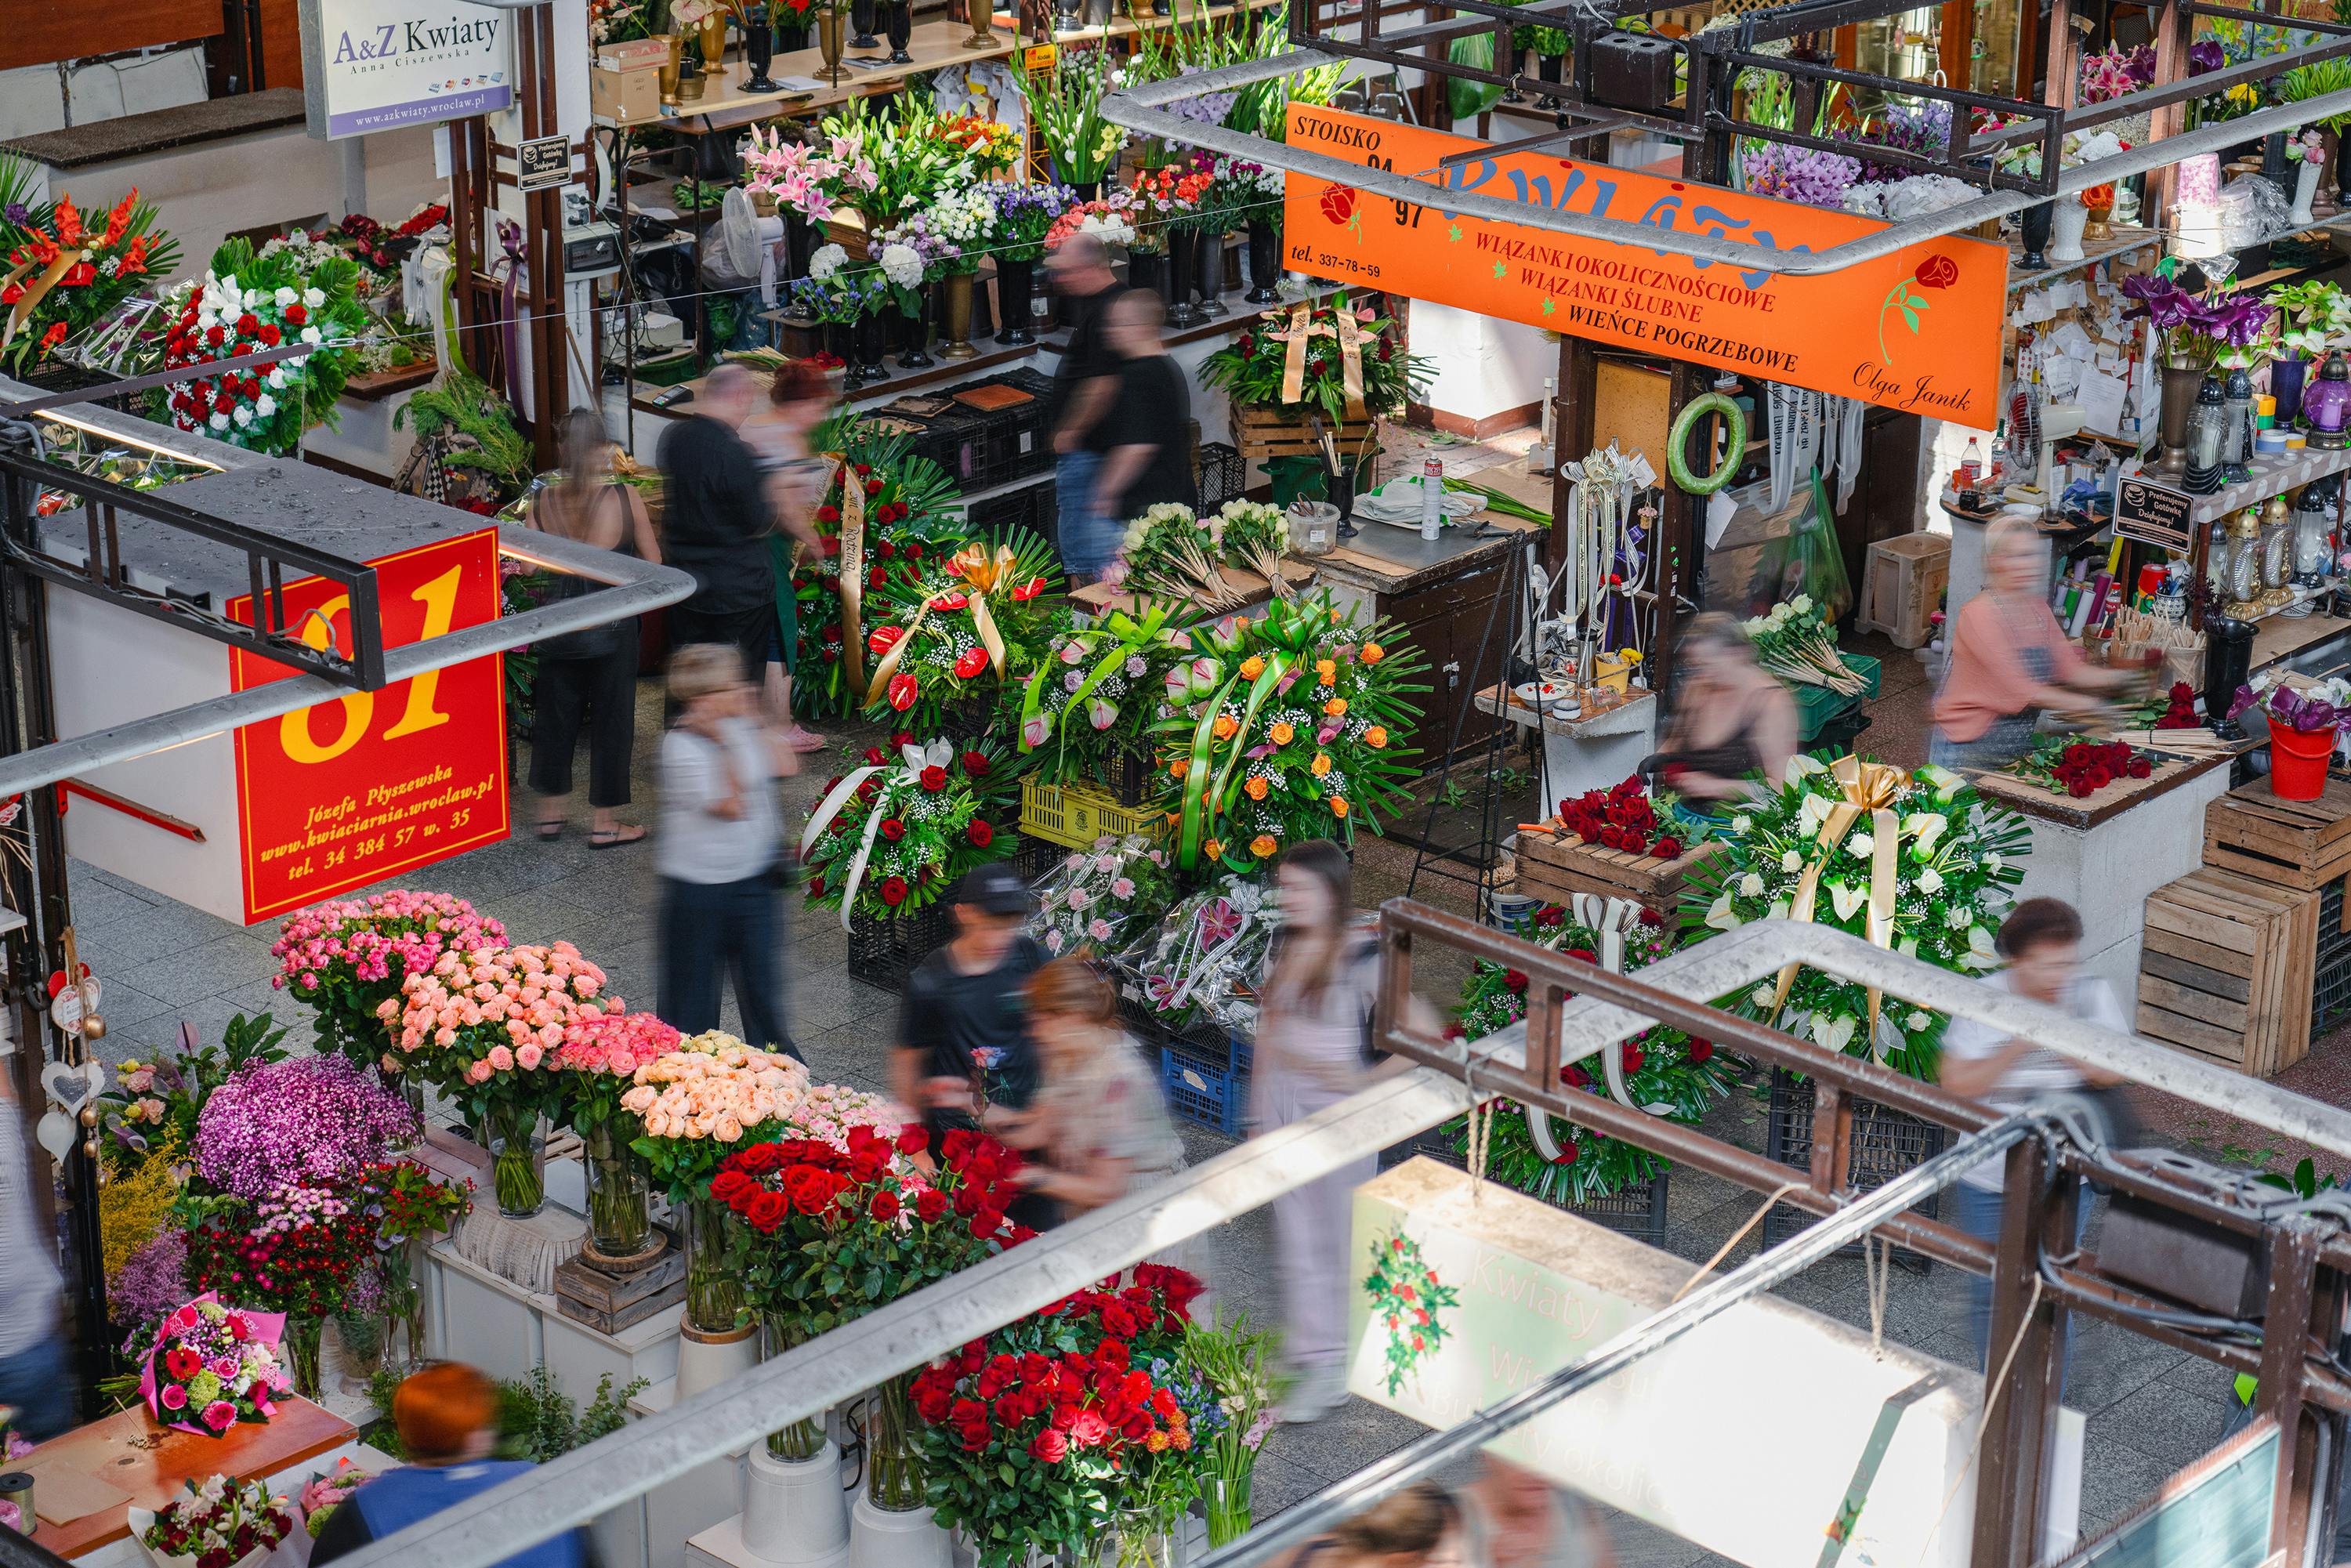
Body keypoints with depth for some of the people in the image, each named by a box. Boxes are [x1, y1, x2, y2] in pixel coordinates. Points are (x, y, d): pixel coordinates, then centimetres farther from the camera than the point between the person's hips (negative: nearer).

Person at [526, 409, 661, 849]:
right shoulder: (625, 498, -13)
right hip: (612, 627, -3)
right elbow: (654, 565, -5)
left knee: (555, 717, 18)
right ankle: (604, 824, 15)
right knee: (610, 720, 9)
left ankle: (551, 813, 29)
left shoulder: (541, 503, -7)